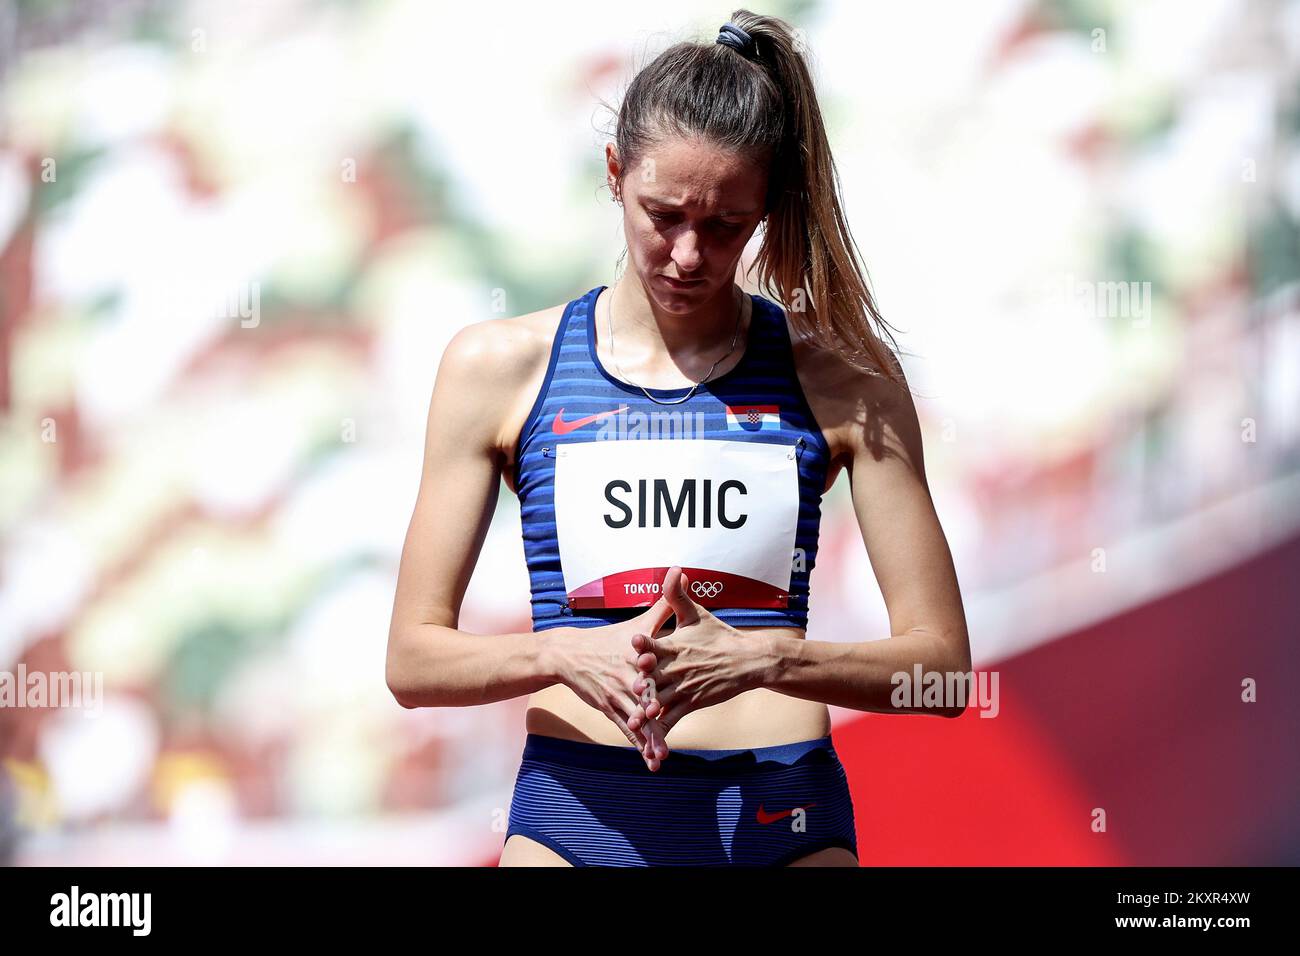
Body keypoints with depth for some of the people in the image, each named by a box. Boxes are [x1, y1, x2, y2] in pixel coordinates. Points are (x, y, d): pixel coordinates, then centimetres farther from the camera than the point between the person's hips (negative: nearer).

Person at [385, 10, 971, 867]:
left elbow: (940, 661, 1)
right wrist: (565, 652, -15)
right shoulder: (498, 368, 5)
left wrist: (762, 657, -15)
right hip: (577, 814, 0)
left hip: (783, 822, 0)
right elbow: (415, 658, 4)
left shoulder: (842, 379, 3)